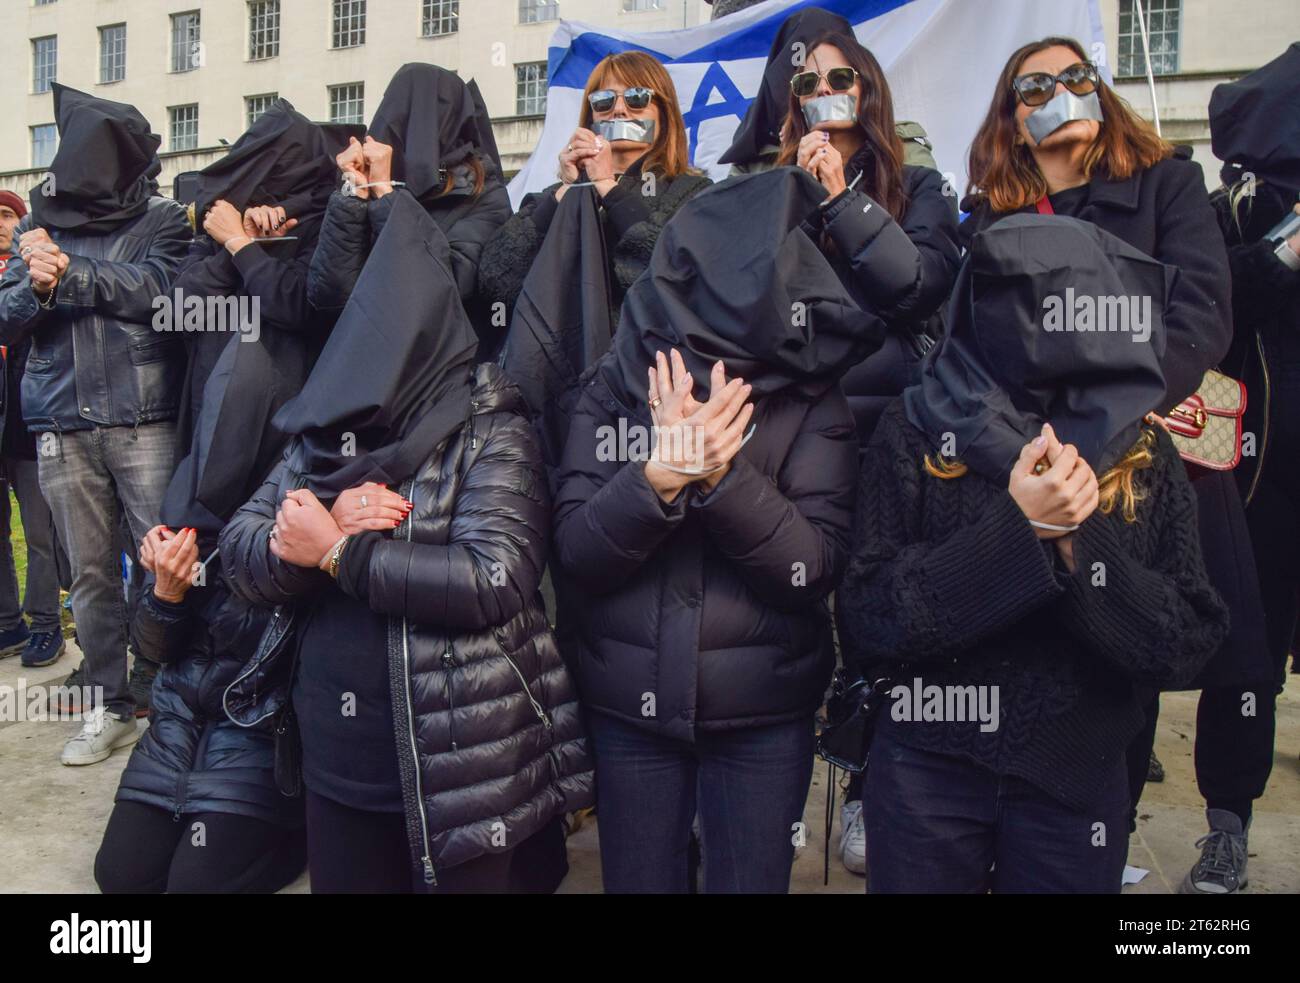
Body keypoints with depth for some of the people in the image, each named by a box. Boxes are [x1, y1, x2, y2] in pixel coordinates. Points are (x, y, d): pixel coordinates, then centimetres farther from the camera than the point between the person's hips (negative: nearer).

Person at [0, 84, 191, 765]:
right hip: (63, 427, 4)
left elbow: (161, 287, -14)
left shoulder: (162, 222, 4)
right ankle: (110, 708, 20)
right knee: (90, 572, 9)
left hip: (144, 421, -4)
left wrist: (66, 271, -14)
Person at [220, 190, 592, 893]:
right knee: (340, 880, 20)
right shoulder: (322, 427, 6)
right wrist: (328, 522, -19)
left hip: (459, 763, -5)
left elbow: (496, 577, -23)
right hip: (333, 758, 5)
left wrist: (337, 550, -17)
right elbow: (238, 552, 1)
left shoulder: (488, 432, -10)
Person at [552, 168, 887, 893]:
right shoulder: (612, 389, -5)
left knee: (750, 882, 13)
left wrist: (722, 474, -28)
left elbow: (817, 568, -14)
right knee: (637, 882, 16)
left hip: (765, 720, -1)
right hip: (629, 708, 1)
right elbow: (575, 552, -10)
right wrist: (659, 477, -27)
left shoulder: (812, 401, -7)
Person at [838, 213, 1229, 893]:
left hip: (1081, 779, 2)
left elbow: (1187, 646, -5)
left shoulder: (1145, 454, -1)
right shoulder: (919, 431, -8)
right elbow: (868, 626, -14)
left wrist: (1081, 538, -21)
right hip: (928, 770, -2)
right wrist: (1015, 527, -23)